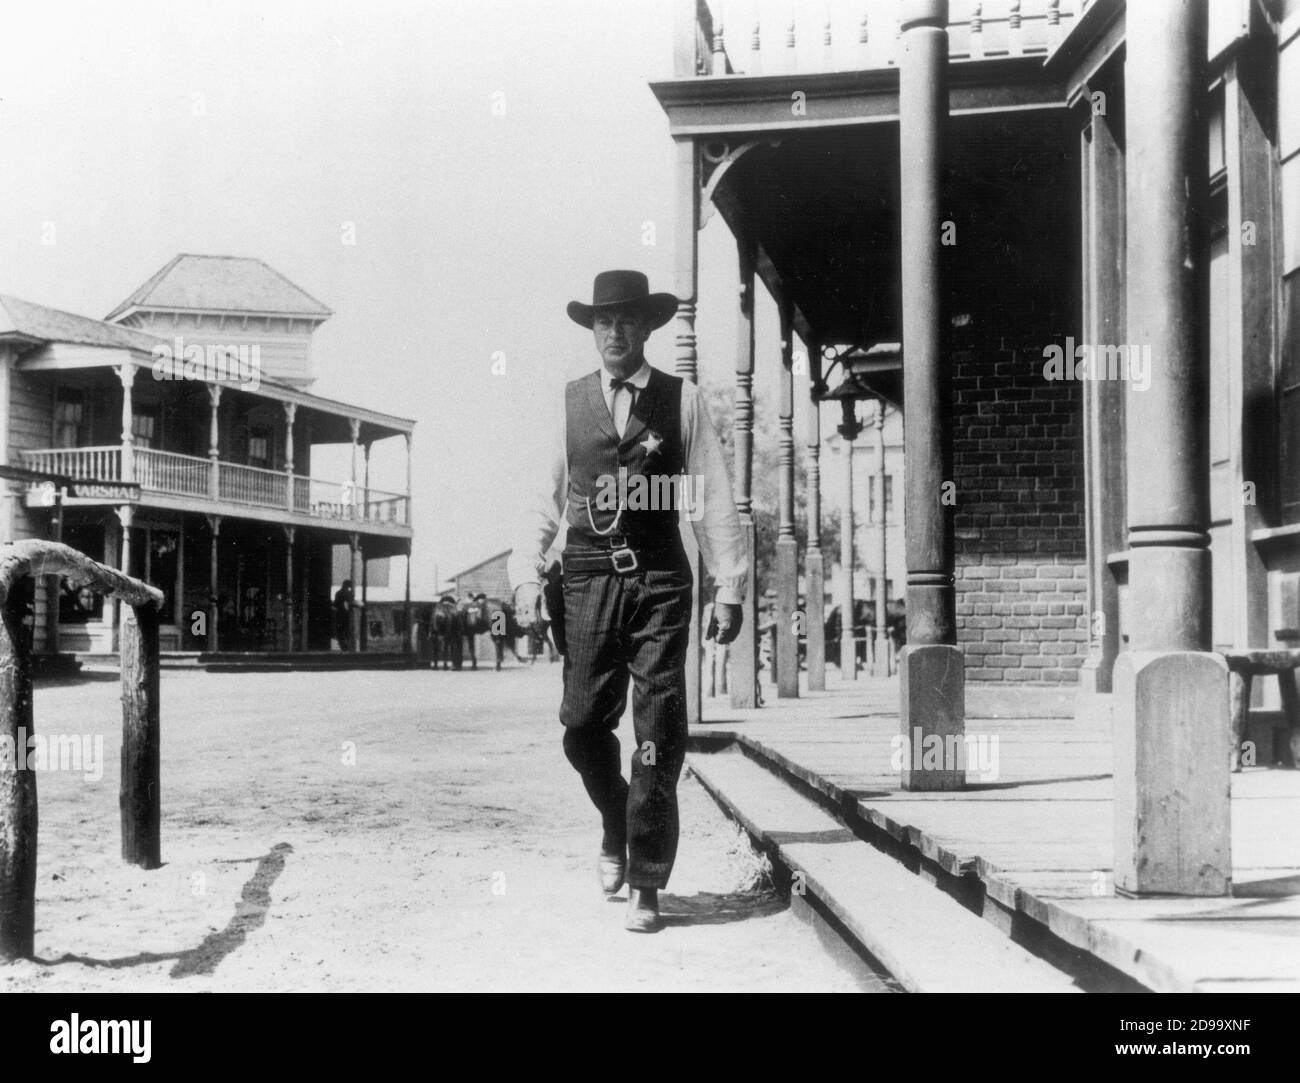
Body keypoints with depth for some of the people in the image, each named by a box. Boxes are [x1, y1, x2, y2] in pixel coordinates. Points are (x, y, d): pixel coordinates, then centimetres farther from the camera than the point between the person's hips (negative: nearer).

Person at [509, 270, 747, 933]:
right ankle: (617, 827, 31)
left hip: (661, 581, -1)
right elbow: (543, 499, 9)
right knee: (583, 724, 1)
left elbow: (714, 500, 3)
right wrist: (526, 575, -2)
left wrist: (729, 587, -2)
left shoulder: (682, 401, 5)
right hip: (589, 579, 2)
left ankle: (645, 884, 5)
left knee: (658, 736, -3)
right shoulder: (570, 404, 9)